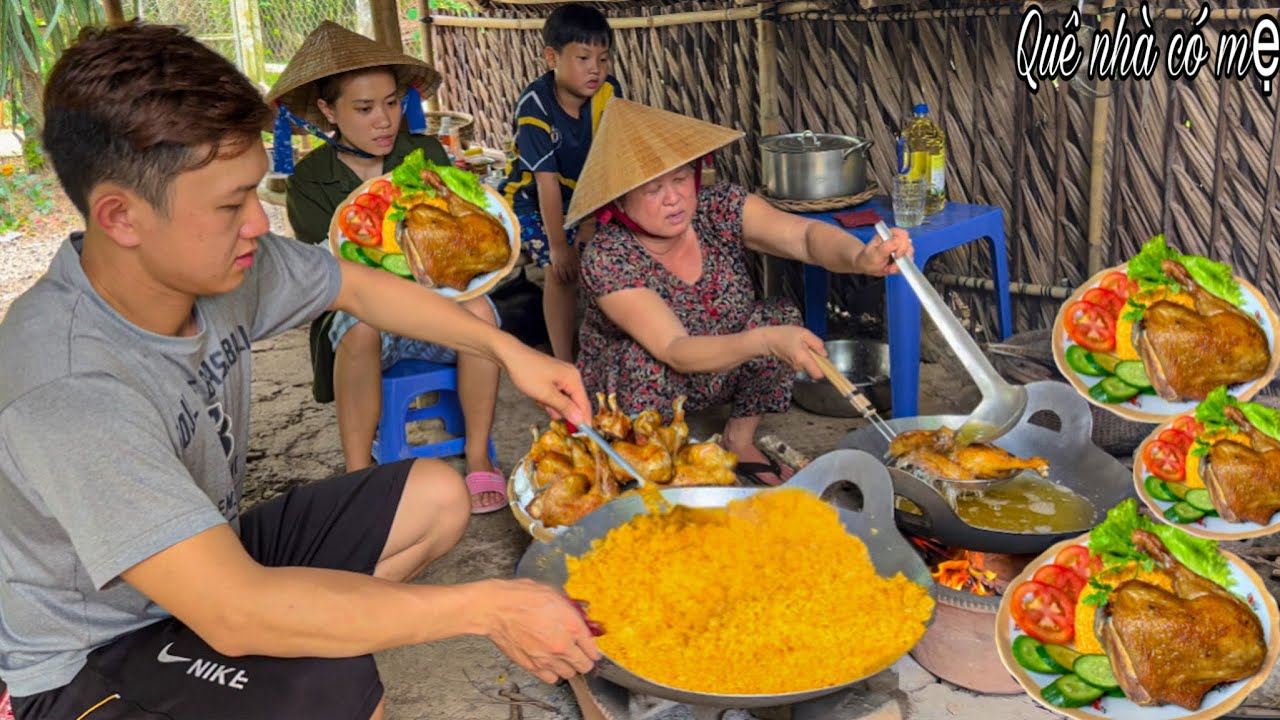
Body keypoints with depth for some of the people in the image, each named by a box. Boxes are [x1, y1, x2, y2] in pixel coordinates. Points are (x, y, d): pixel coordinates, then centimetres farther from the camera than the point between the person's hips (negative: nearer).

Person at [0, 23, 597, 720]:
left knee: (436, 496, 2)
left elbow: (364, 288, 4)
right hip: (91, 662, -7)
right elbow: (233, 612, -39)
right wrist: (486, 607, -36)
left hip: (212, 550, 7)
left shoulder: (225, 260, -15)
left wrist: (510, 351, -5)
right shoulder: (67, 393, -36)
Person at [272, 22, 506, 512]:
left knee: (477, 309, -31)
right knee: (360, 330, -36)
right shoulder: (311, 179, -1)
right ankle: (358, 476, -25)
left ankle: (479, 457, -19)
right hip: (359, 308, -1)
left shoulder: (426, 154, 4)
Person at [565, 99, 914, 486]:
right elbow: (675, 352, -37)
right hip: (637, 390, -5)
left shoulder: (720, 208, -18)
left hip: (721, 374, 5)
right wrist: (765, 341, -52)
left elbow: (805, 235, -32)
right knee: (644, 362, -36)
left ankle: (740, 441, 2)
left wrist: (860, 257, -54)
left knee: (782, 320, -19)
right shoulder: (606, 260, -29)